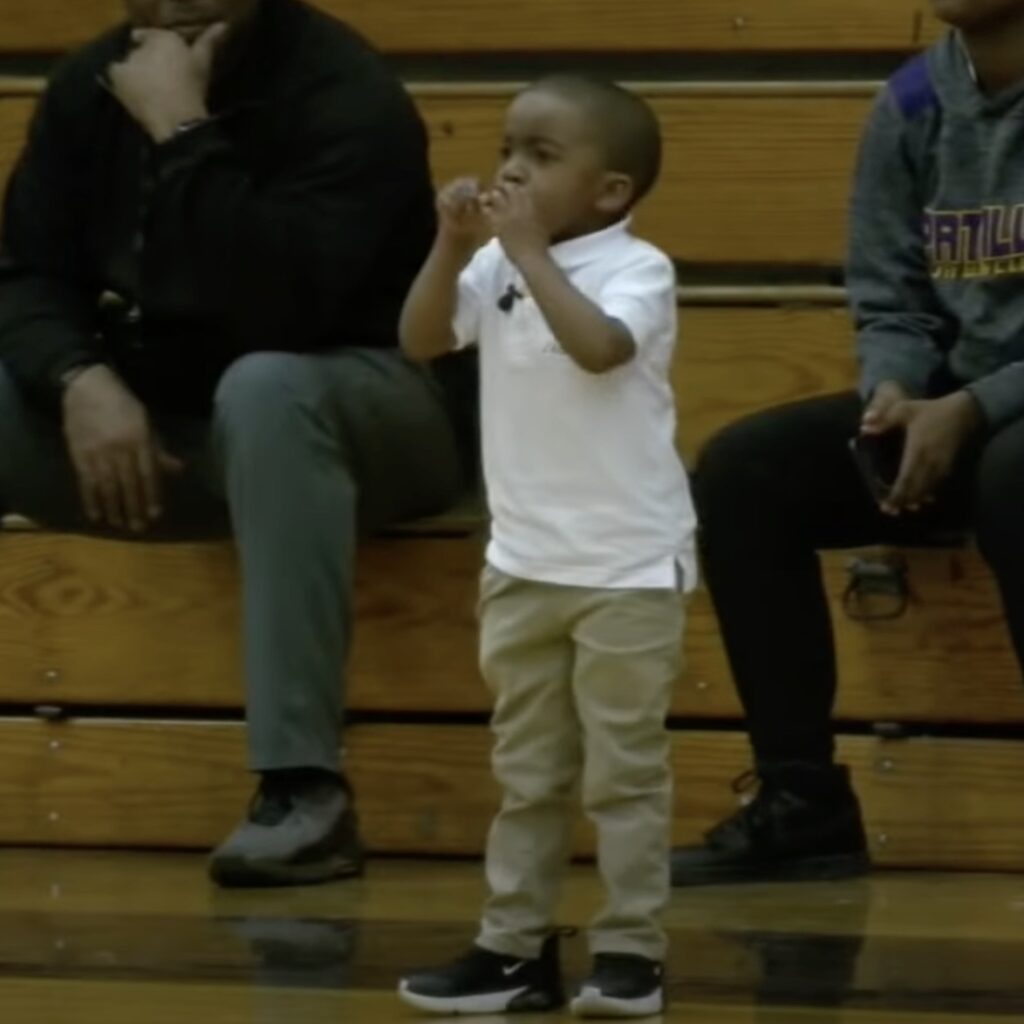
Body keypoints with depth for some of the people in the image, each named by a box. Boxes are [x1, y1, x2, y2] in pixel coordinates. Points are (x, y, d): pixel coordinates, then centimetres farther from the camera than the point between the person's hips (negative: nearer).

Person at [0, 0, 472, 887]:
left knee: (265, 391, -38)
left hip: (354, 413, -6)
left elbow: (280, 310, -32)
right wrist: (81, 380, -23)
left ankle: (303, 791, -40)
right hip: (147, 416, 6)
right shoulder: (93, 83, 1)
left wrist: (184, 131, -34)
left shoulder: (344, 93, -19)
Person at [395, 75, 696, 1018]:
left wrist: (529, 252, -25)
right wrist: (453, 248, -12)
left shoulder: (636, 269, -13)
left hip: (627, 565, -6)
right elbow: (421, 341, -1)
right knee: (525, 772, 11)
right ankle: (515, 946, 16)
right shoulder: (500, 268, 4)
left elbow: (599, 346, -31)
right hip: (522, 560, 6)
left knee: (624, 770, 0)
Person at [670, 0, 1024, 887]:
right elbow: (886, 302, 8)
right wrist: (895, 390, -13)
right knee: (741, 470, -12)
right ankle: (805, 806, -11)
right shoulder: (912, 105, 4)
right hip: (950, 407, 6)